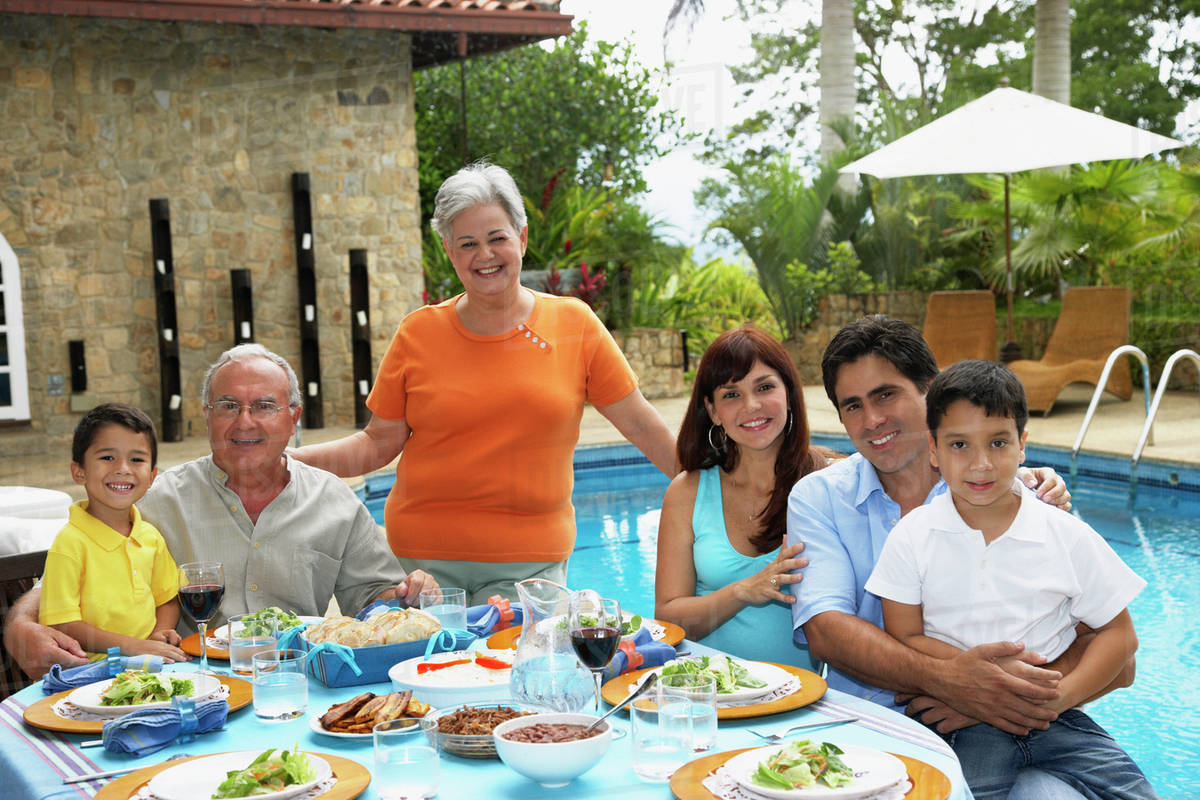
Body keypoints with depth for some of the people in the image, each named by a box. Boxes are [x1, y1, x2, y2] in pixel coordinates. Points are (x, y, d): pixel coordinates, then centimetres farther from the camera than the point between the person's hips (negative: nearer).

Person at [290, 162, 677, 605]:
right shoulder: (418, 333, 3)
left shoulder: (574, 324, 2)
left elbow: (640, 423, 6)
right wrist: (283, 456, -6)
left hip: (528, 558, 0)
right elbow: (378, 444, 5)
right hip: (424, 557, 1)